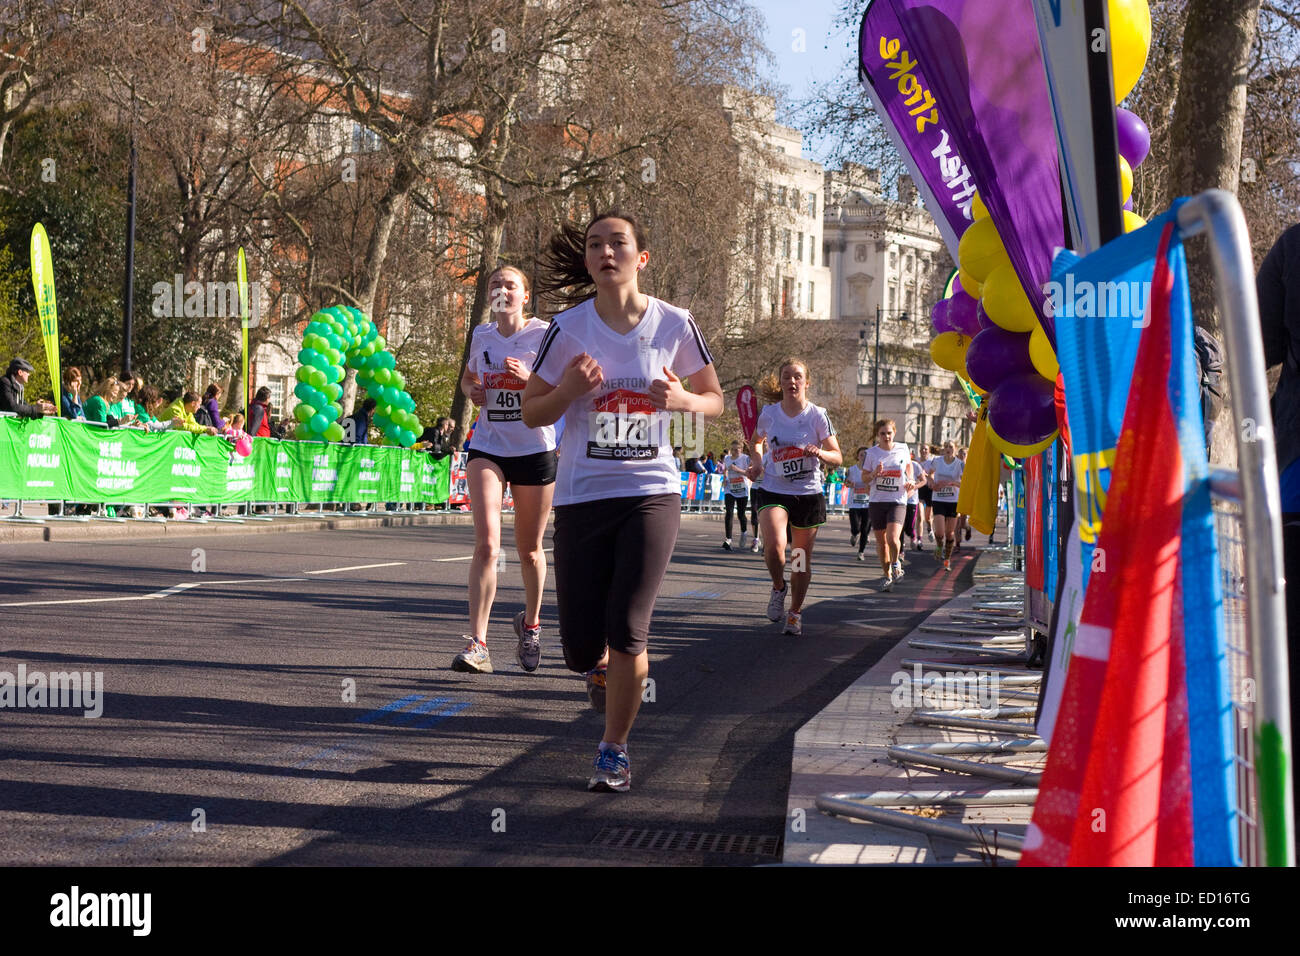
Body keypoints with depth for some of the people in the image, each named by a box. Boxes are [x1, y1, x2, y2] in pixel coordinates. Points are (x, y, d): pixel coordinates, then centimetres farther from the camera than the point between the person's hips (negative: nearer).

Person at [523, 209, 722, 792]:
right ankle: (602, 669, 40)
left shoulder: (674, 325, -1)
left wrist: (682, 400, -12)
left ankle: (614, 751, 9)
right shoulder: (568, 329, -2)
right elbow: (531, 413, 4)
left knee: (627, 631, -11)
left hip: (651, 493, -1)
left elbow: (715, 402, 10)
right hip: (581, 498, 1)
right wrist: (569, 390, -16)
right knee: (581, 646, 2)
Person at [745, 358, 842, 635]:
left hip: (808, 494, 0)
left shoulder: (817, 415, -6)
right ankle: (778, 587, 5)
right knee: (774, 545, -26)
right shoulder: (768, 413, 0)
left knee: (802, 560, 8)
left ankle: (795, 613, 29)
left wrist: (820, 453, -24)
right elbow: (758, 440, 21)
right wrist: (757, 461, 1)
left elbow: (837, 457, -2)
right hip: (772, 491, 0)